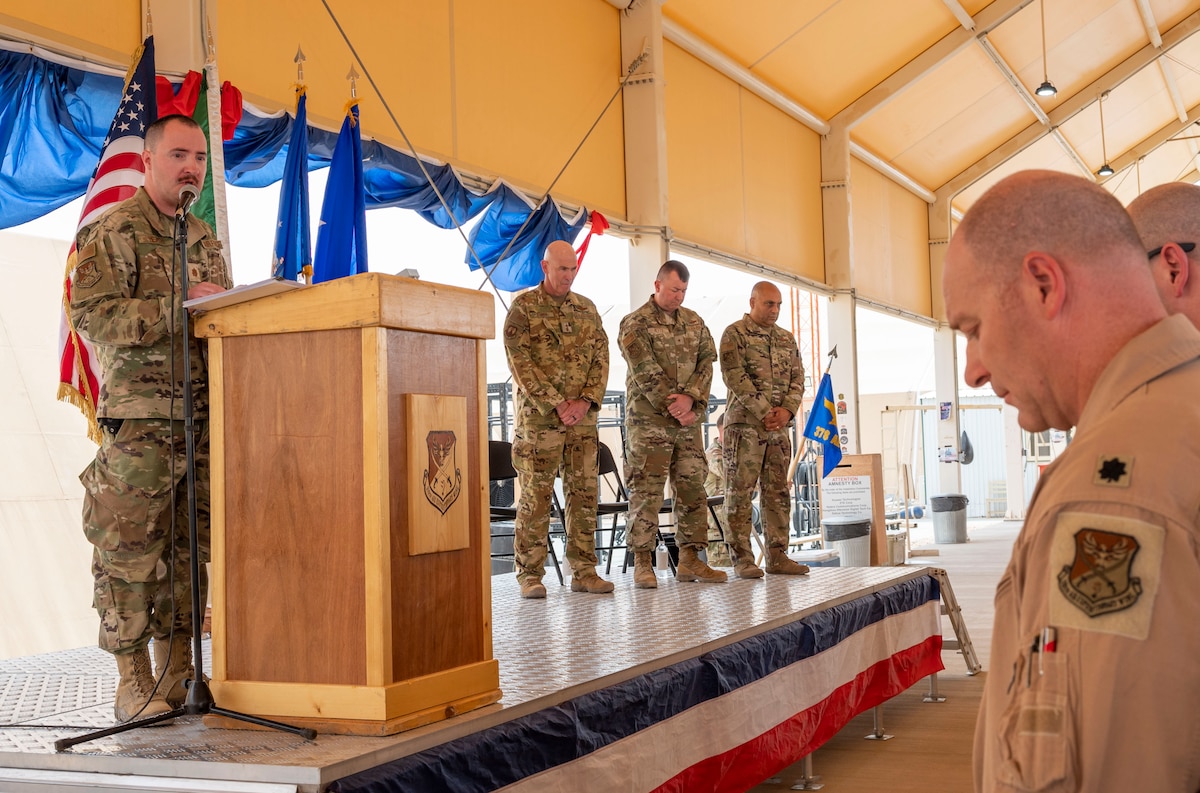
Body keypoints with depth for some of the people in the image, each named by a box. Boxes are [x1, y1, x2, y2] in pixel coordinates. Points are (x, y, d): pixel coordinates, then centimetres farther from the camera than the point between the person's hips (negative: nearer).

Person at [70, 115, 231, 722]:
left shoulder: (204, 240, 19)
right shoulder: (113, 233, -2)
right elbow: (92, 317, -14)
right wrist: (181, 306, -18)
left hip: (204, 419, 6)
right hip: (138, 421, -6)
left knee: (190, 550, 8)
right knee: (131, 552, -5)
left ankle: (177, 673, 16)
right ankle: (133, 683, 2)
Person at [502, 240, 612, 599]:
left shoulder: (587, 309, 14)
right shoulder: (523, 308, -1)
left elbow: (601, 357, 9)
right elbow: (520, 363, -9)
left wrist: (586, 401, -7)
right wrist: (556, 404, -14)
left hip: (583, 418, 5)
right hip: (539, 417, -5)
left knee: (584, 494, 5)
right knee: (535, 497, -2)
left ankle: (584, 571, 12)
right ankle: (530, 575, 4)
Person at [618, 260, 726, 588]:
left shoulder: (694, 322, 14)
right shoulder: (635, 324, -4)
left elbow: (706, 363, 5)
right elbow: (646, 374, -11)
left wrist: (690, 398, -12)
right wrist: (675, 408, -13)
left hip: (688, 422, 6)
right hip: (649, 421, -6)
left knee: (693, 491, 6)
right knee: (646, 493, -5)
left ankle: (689, 560, 12)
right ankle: (642, 563, -1)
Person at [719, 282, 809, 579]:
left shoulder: (787, 339, 16)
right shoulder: (735, 334, -3)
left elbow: (798, 378, 10)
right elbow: (735, 377, -13)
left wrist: (786, 410, -9)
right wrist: (764, 413, -17)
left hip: (779, 428, 6)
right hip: (745, 424, -6)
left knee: (778, 493, 7)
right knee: (740, 492, -3)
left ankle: (777, 556, 12)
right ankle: (742, 558, 0)